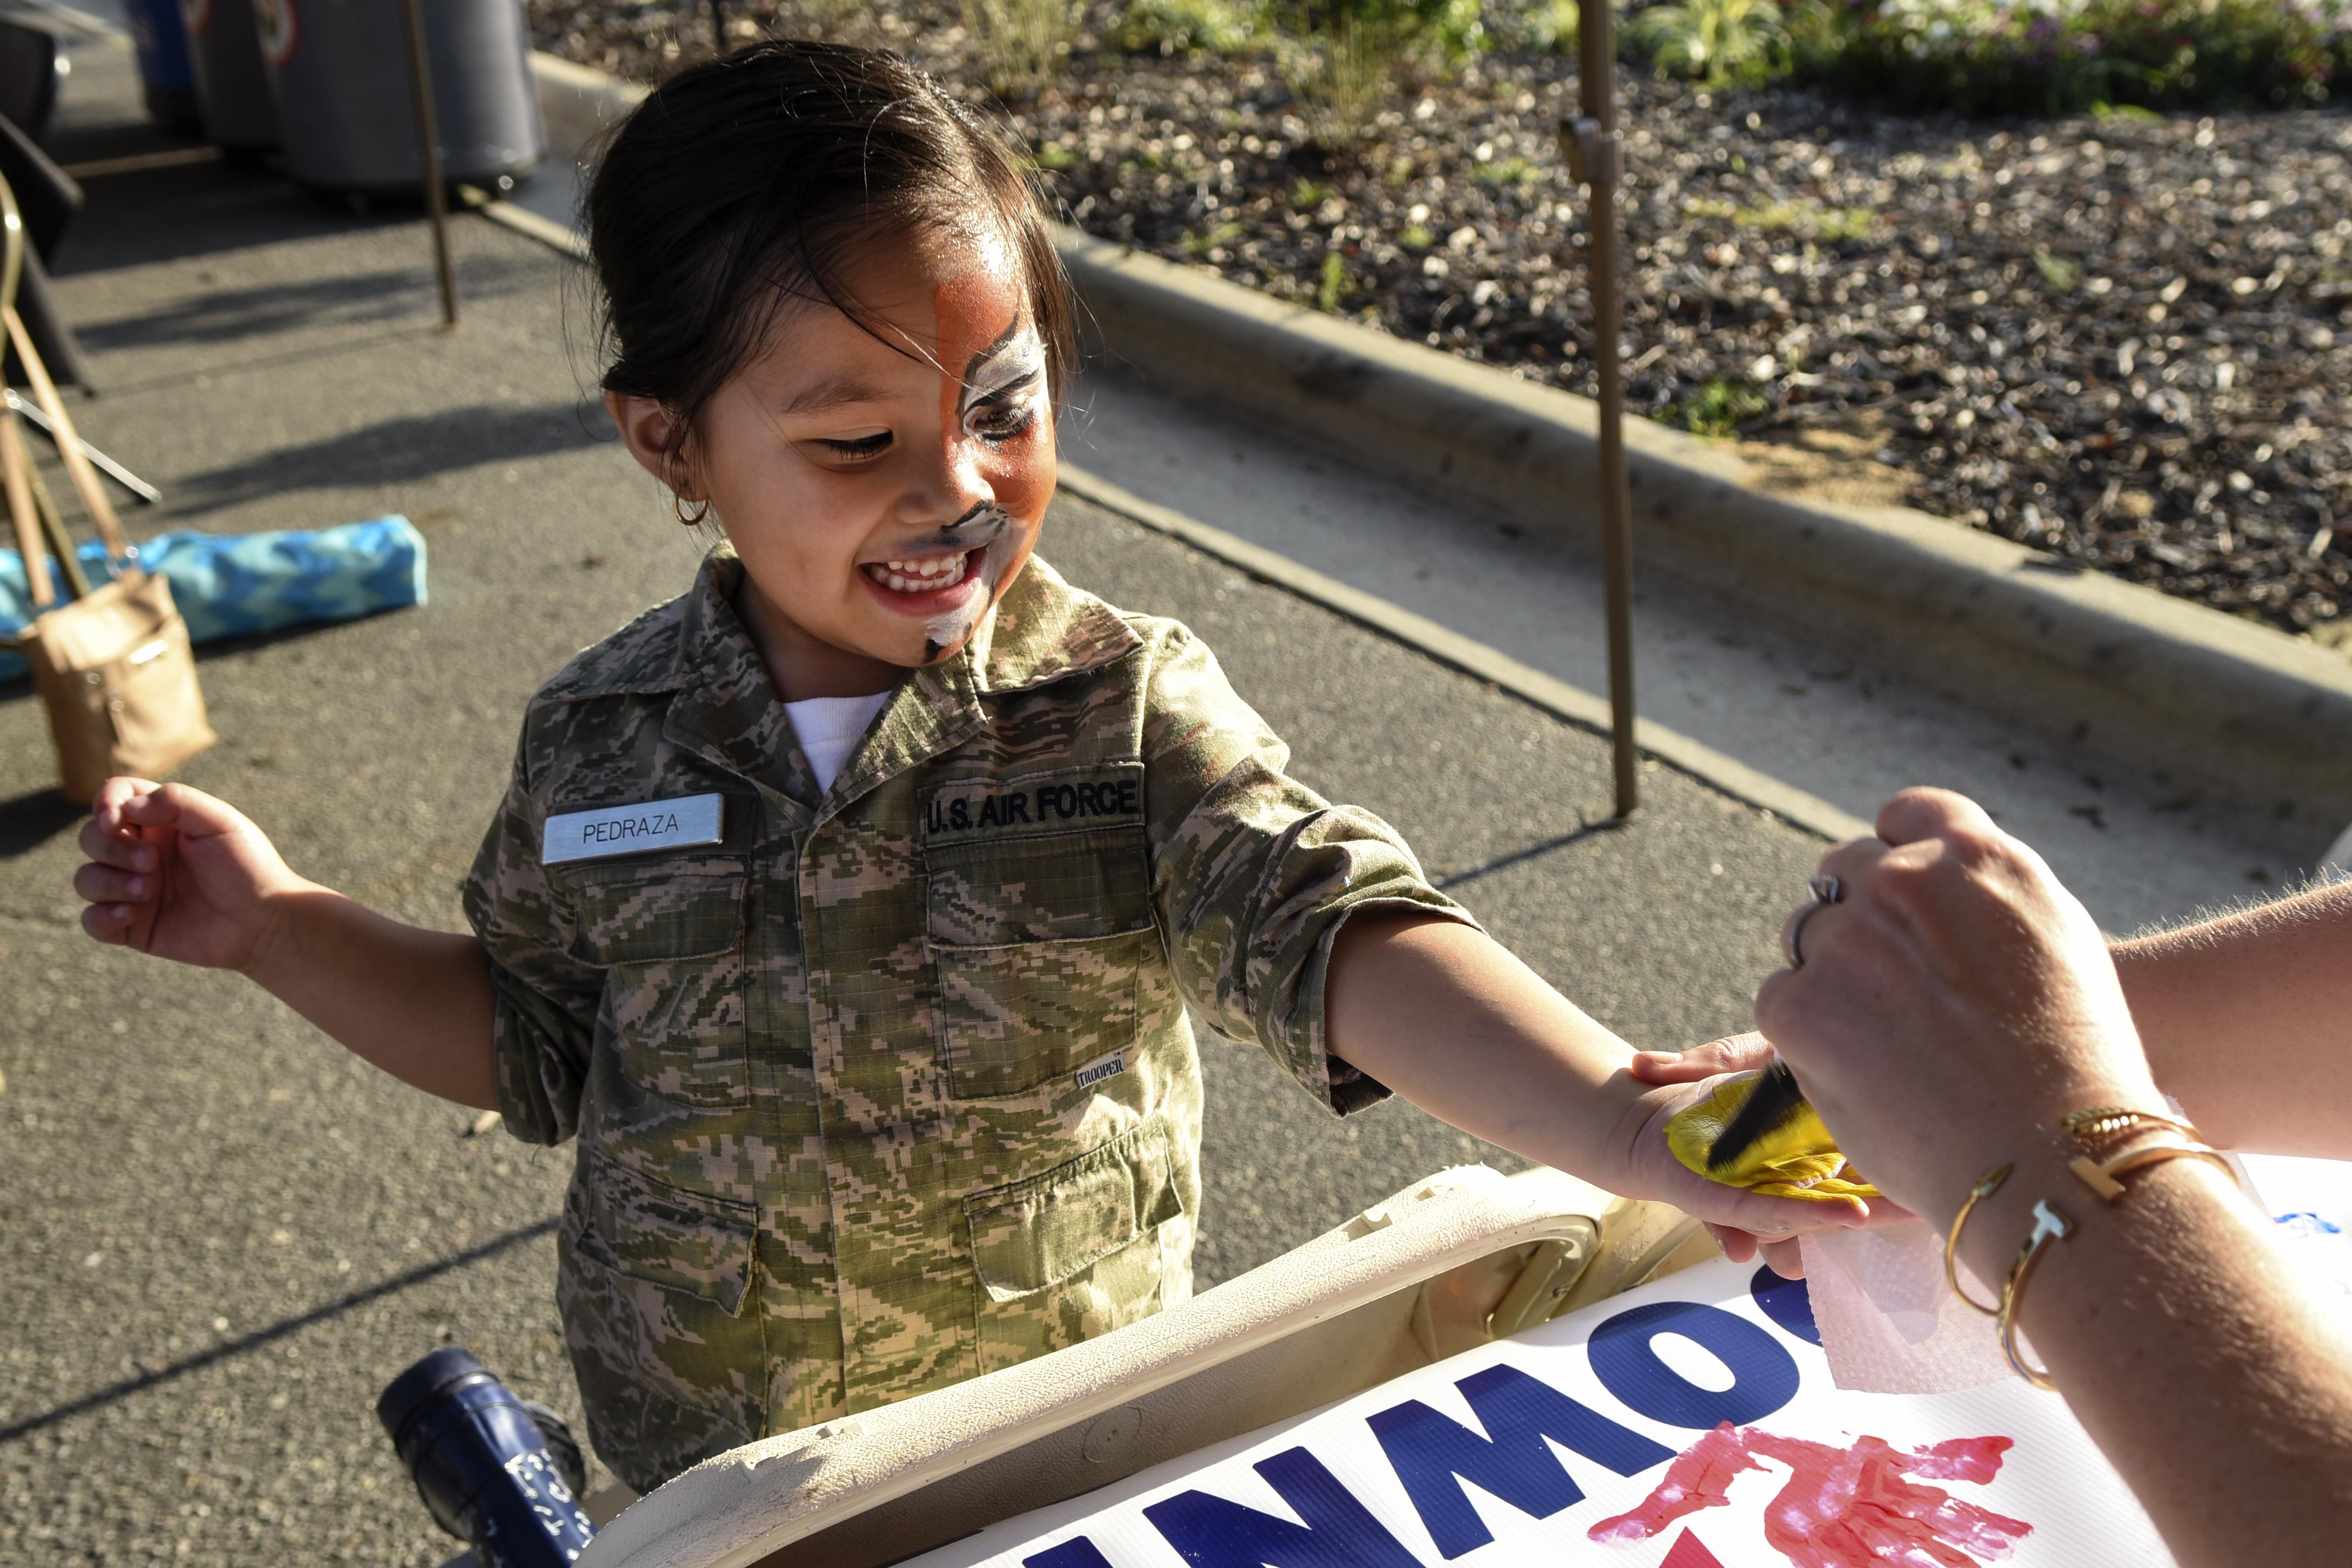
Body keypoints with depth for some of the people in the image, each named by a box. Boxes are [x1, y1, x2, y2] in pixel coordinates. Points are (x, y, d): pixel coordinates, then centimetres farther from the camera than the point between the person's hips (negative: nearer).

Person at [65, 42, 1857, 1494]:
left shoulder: (1126, 710, -17)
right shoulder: (599, 743, -10)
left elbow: (1334, 935, -31)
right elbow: (535, 1040, 6)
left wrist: (1626, 1125, -48)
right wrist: (277, 924, -6)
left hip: (1076, 1458, -1)